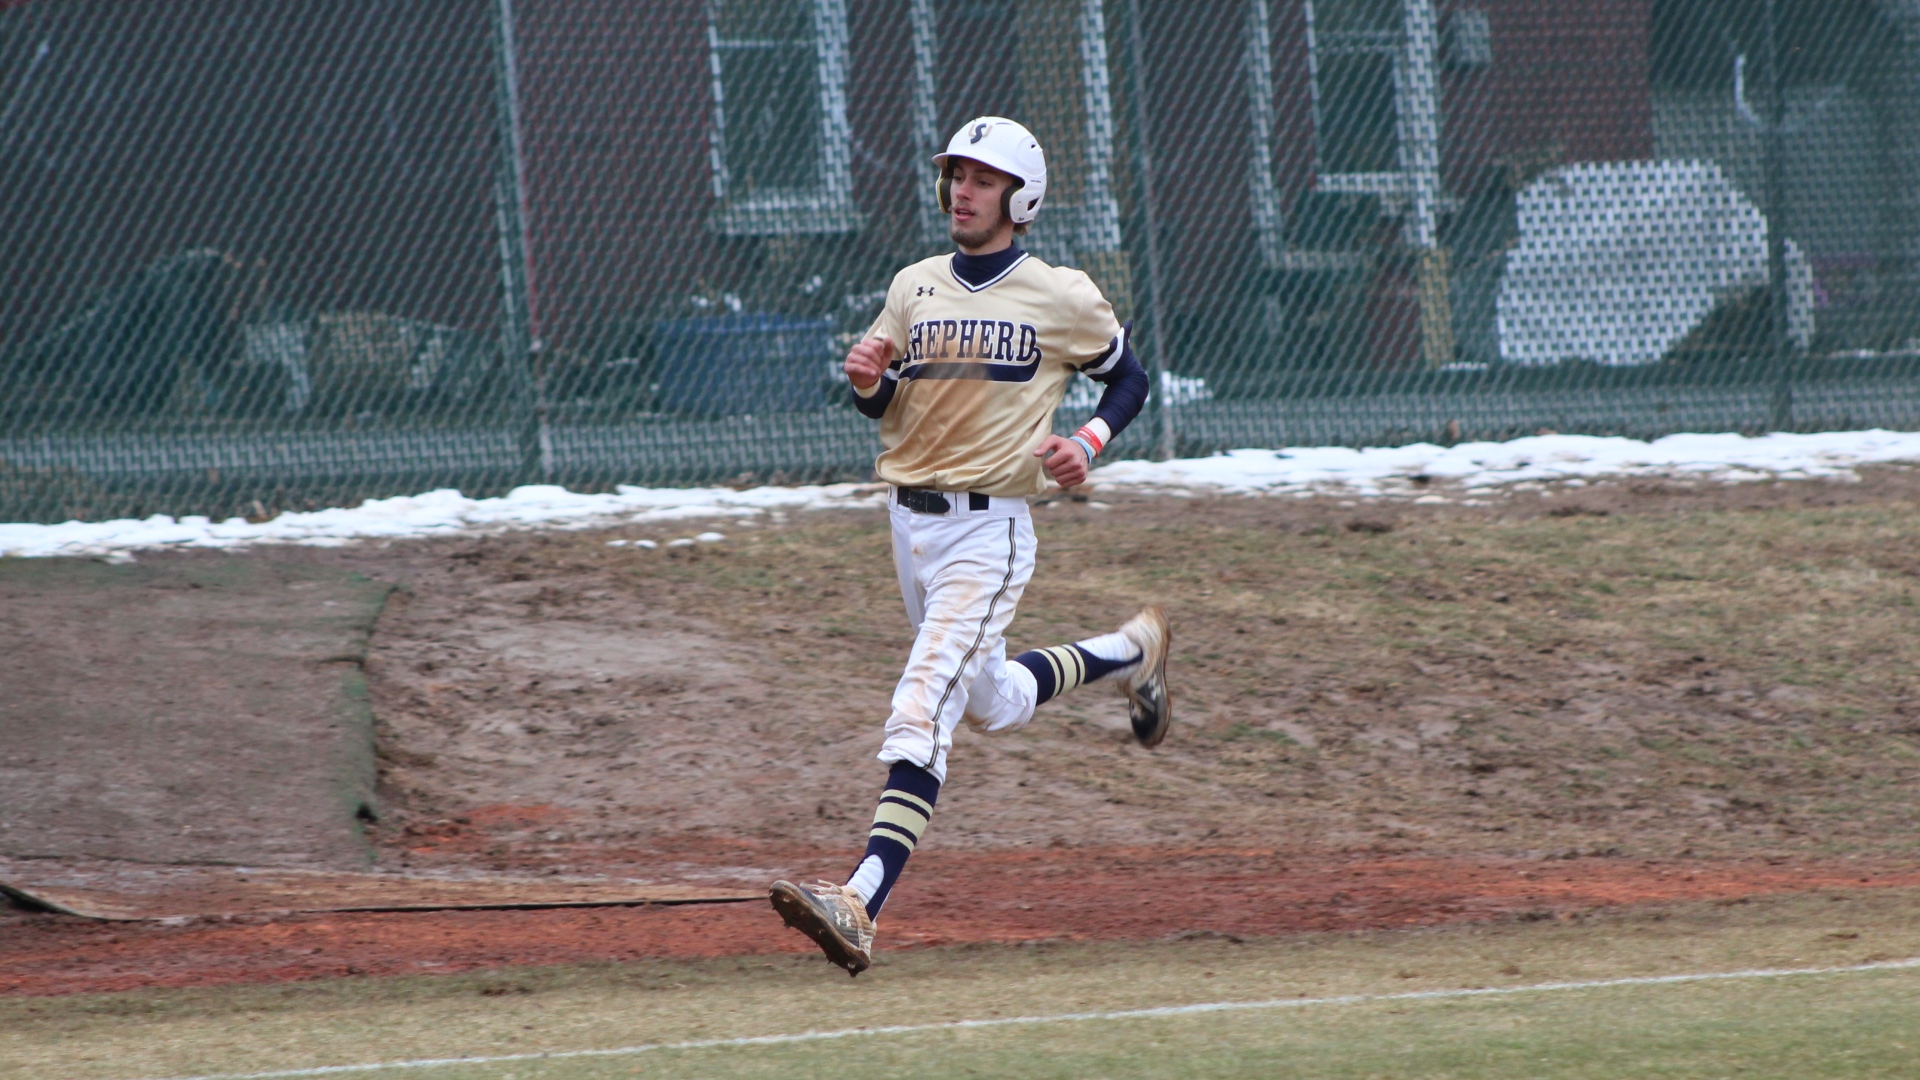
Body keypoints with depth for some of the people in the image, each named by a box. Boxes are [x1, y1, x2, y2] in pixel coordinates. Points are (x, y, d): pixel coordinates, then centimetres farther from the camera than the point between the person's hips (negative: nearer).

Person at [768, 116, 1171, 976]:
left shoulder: (1060, 299, -5)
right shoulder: (914, 289, 8)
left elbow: (1128, 378, 9)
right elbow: (885, 411, 15)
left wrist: (1088, 445, -9)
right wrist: (868, 380, -9)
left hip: (988, 527, -7)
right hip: (910, 519, 7)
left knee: (922, 711, -19)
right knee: (993, 705, 23)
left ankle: (861, 905, -30)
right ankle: (1130, 654, 50)